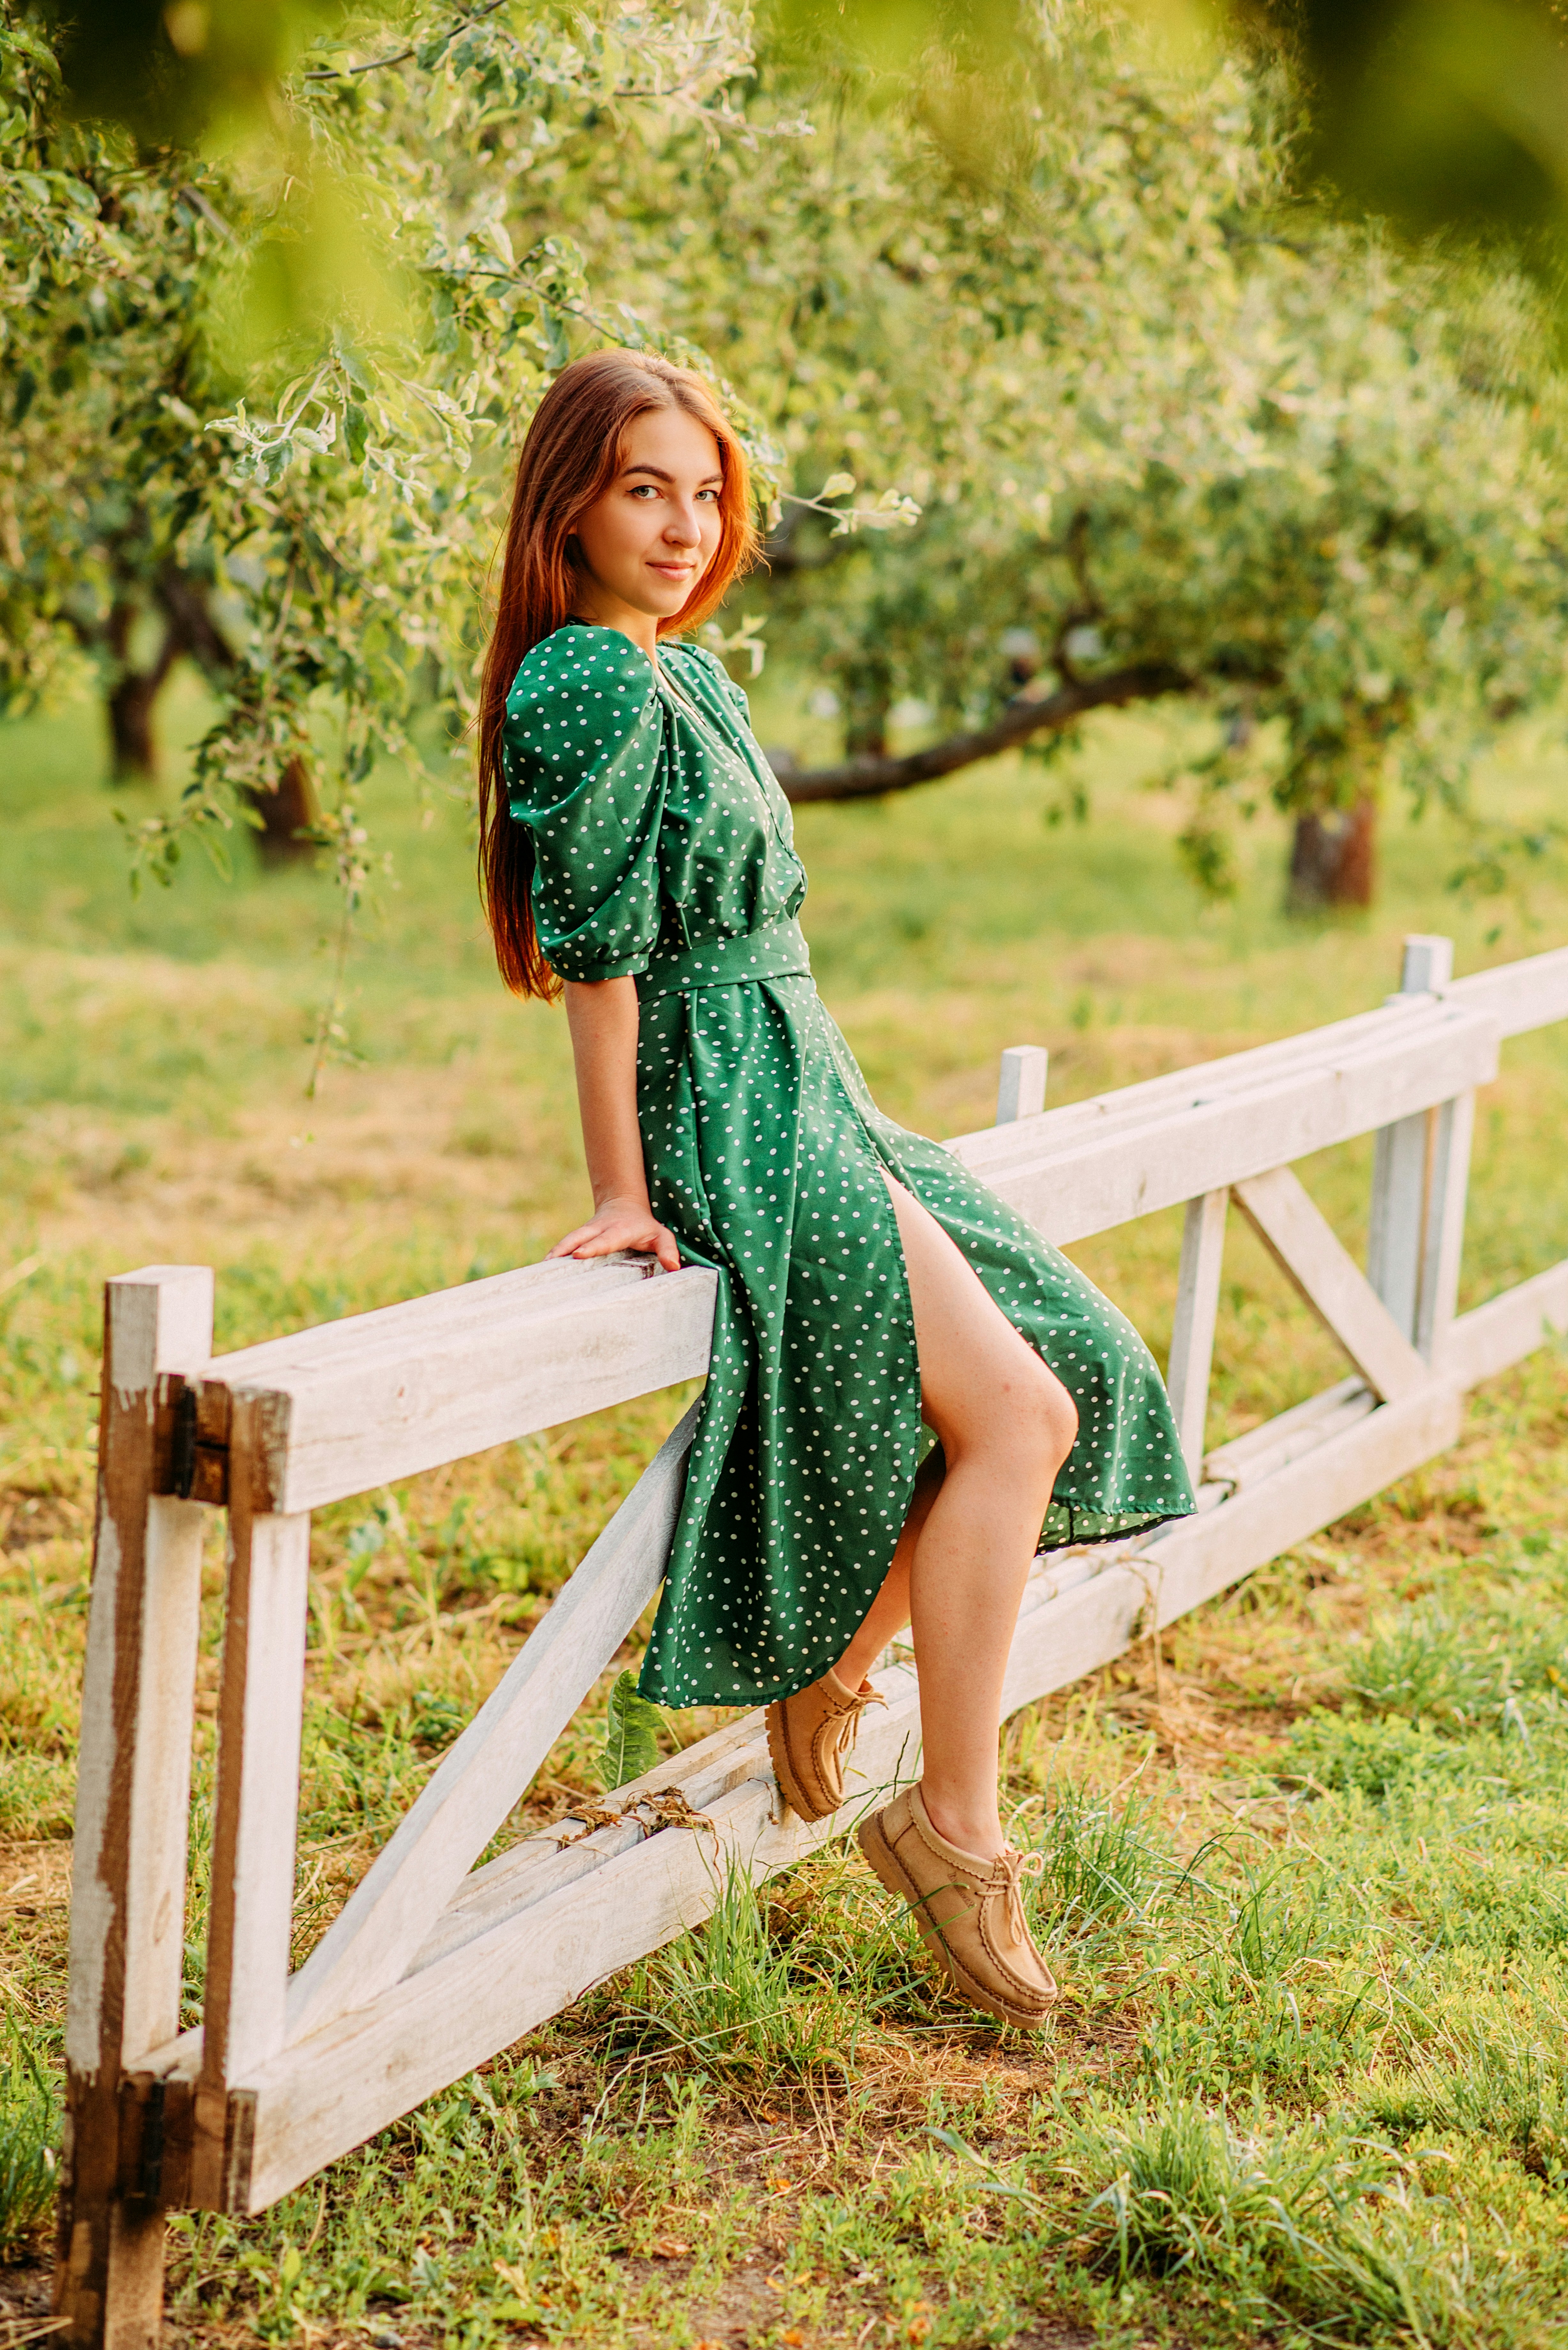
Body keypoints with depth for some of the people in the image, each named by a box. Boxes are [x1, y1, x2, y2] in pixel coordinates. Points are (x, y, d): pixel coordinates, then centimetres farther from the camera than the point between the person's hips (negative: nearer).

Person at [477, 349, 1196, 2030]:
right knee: (1015, 1416, -13)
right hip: (726, 1122, -10)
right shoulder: (589, 680, -15)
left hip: (806, 1096, 10)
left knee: (1054, 1369, 8)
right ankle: (953, 1822, -6)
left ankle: (829, 1672, 15)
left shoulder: (690, 669, 14)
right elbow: (600, 944, -17)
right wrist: (622, 1190, -16)